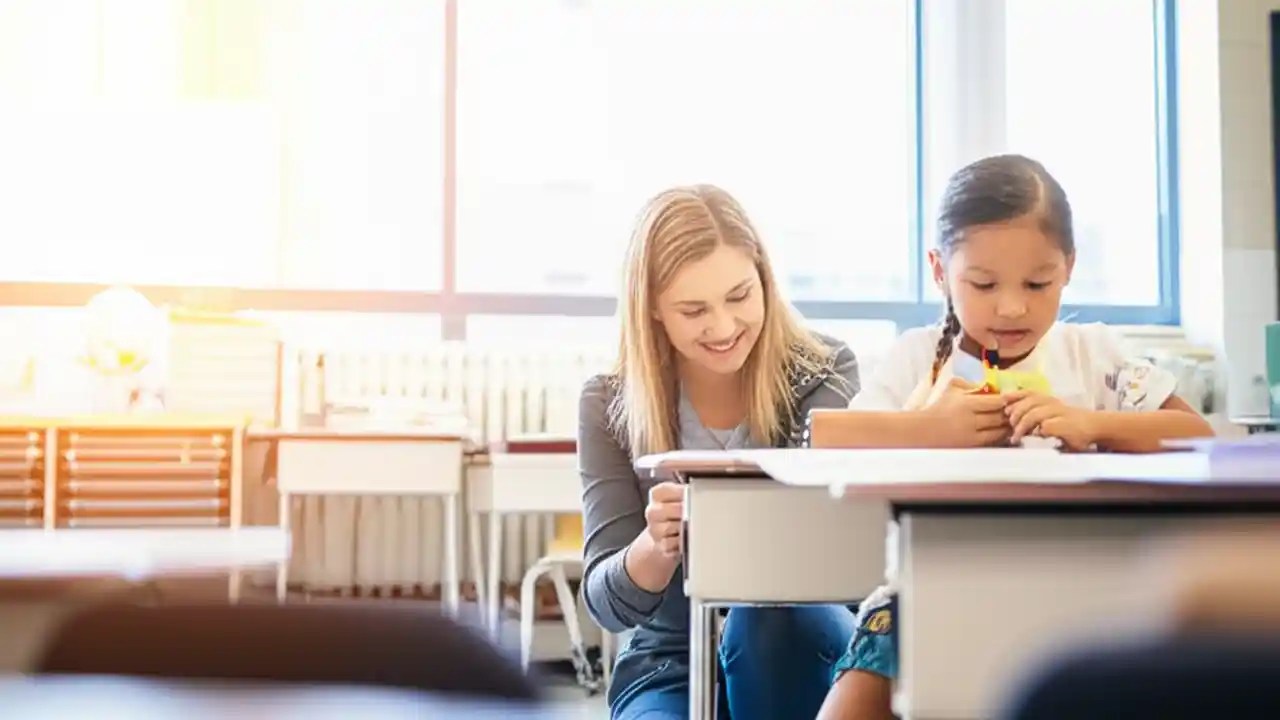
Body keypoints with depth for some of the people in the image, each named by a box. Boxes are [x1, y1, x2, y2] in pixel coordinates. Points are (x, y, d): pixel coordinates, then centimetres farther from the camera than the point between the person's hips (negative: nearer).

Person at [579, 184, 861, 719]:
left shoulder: (824, 374, -8)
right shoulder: (609, 405, -6)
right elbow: (606, 603, -11)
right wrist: (656, 547, -34)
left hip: (801, 655, 0)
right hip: (670, 667, 0)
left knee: (771, 599, -33)